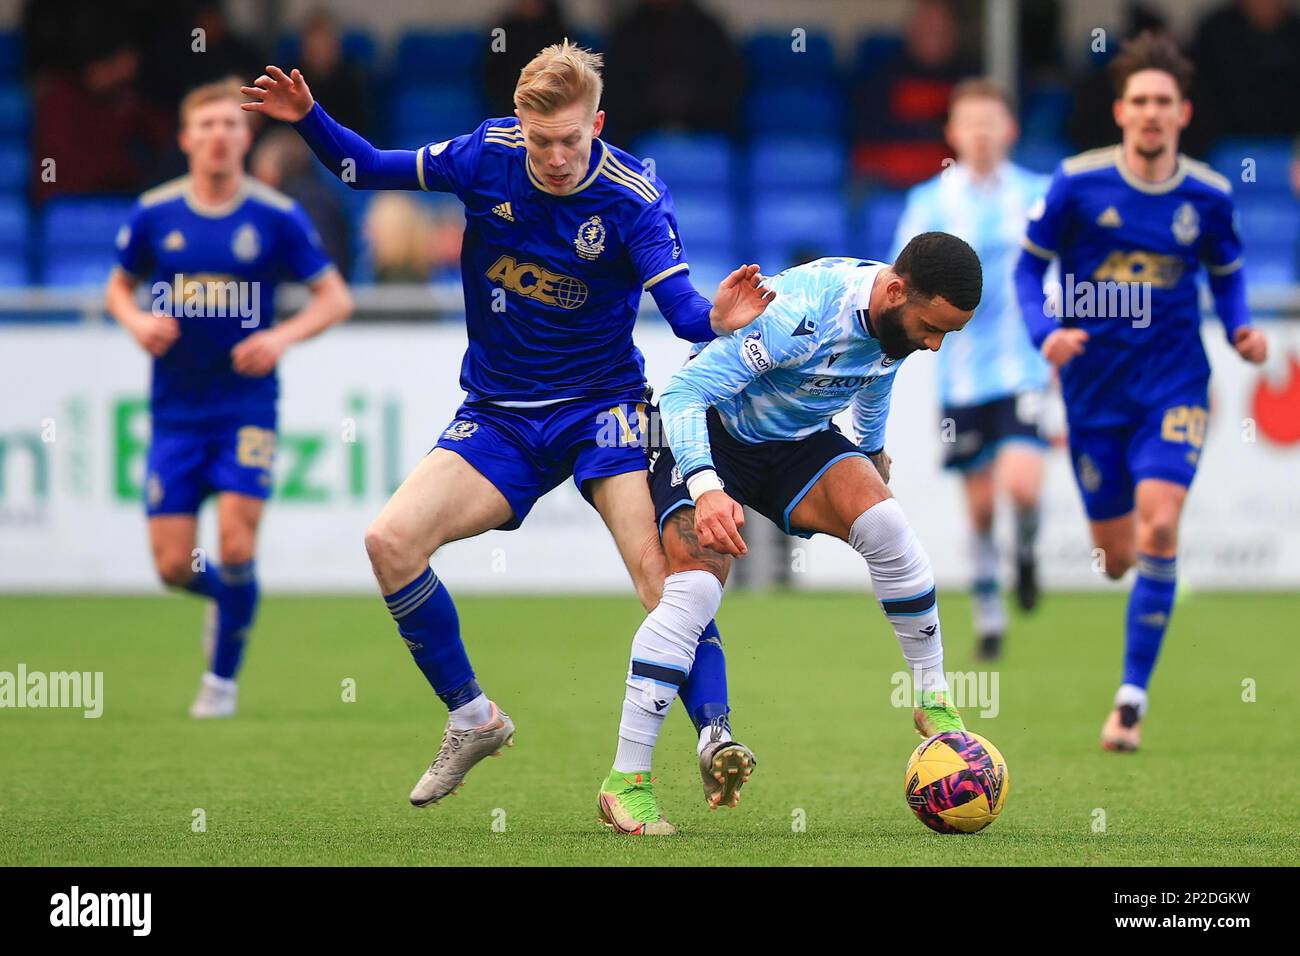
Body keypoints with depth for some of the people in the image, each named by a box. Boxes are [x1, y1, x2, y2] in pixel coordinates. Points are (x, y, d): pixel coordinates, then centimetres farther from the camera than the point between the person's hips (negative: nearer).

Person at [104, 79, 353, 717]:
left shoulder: (276, 217, -4)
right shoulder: (154, 214, 0)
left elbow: (336, 297, 2)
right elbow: (119, 286, 16)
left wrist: (283, 336, -15)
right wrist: (136, 321, -7)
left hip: (247, 406, -2)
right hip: (176, 410, 2)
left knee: (235, 547, -14)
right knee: (173, 566, -2)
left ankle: (223, 676, 8)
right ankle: (226, 597, 34)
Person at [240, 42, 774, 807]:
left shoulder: (634, 198, -14)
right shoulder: (489, 156, -6)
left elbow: (681, 307, -23)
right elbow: (371, 169, 7)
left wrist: (717, 319, -45)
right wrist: (308, 119, -8)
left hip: (600, 406, -3)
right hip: (499, 419, 4)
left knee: (656, 562, -25)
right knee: (391, 542, -12)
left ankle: (716, 736, -24)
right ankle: (472, 718, 5)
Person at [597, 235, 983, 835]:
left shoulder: (900, 316, -11)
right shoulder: (798, 316, -36)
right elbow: (683, 391, -34)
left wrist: (872, 449, 32)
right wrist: (705, 488, -47)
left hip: (798, 442, 6)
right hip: (712, 435, -6)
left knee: (884, 523, -22)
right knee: (695, 590, -23)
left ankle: (933, 699, -5)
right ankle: (625, 782, -16)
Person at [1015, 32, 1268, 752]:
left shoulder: (1208, 195, -3)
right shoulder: (1078, 182, -8)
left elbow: (1227, 274, 14)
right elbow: (1029, 266, 0)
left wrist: (1240, 329, -5)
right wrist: (1045, 333, -17)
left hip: (1173, 381, 0)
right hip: (1094, 386, 0)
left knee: (1158, 525, -20)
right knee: (1114, 555, 5)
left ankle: (1132, 695, -12)